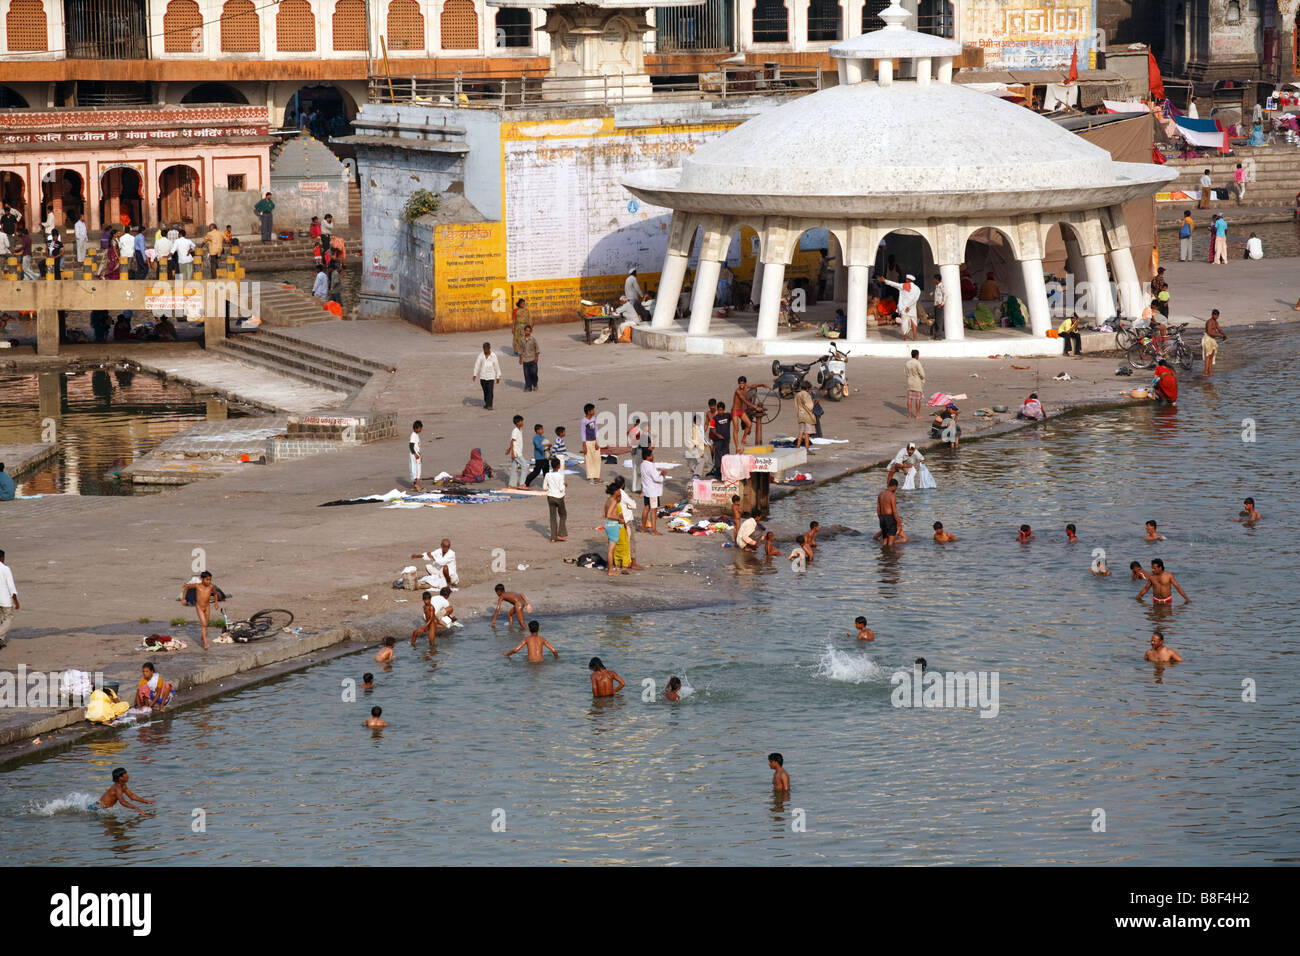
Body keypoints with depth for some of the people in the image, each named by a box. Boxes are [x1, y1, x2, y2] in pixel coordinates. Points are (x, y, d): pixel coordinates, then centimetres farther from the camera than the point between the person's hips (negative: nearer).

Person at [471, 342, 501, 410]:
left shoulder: (493, 356, -2)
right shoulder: (481, 356, 3)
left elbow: (496, 366, 3)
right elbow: (477, 365, -1)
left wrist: (498, 376, 4)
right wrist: (475, 374, -10)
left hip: (491, 376, -2)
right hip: (483, 376, 2)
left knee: (490, 391, -11)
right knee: (485, 391, 10)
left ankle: (489, 405, -11)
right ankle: (486, 403, 26)